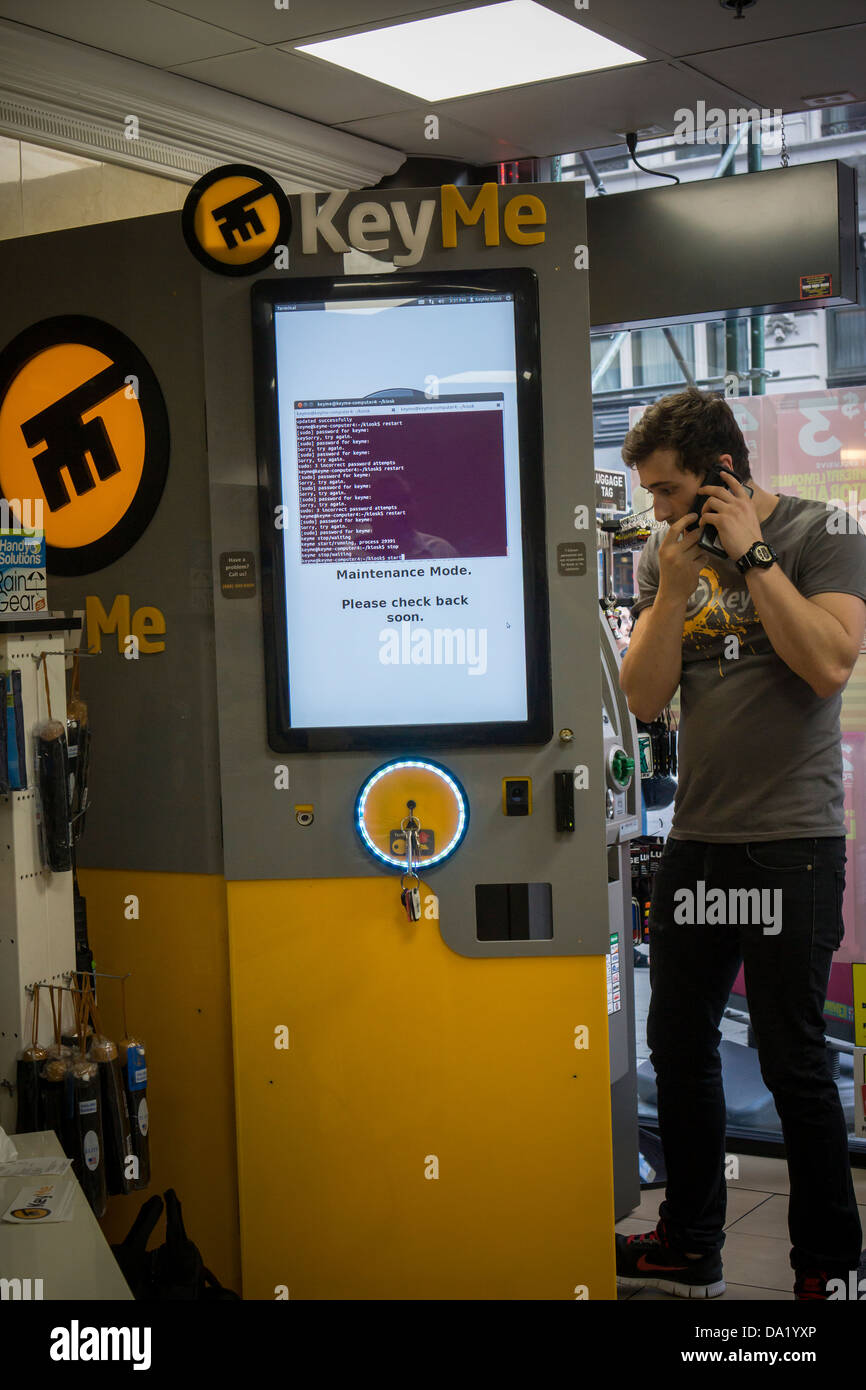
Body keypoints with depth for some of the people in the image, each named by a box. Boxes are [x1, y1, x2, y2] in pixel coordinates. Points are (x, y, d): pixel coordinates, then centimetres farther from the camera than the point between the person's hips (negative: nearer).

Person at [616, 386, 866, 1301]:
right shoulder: (663, 558, 10)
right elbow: (644, 699, 3)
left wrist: (749, 554, -14)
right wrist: (675, 586, -8)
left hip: (791, 843, -6)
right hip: (696, 838, 6)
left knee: (792, 1061, -1)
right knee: (678, 1046, 13)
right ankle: (689, 1248, 28)